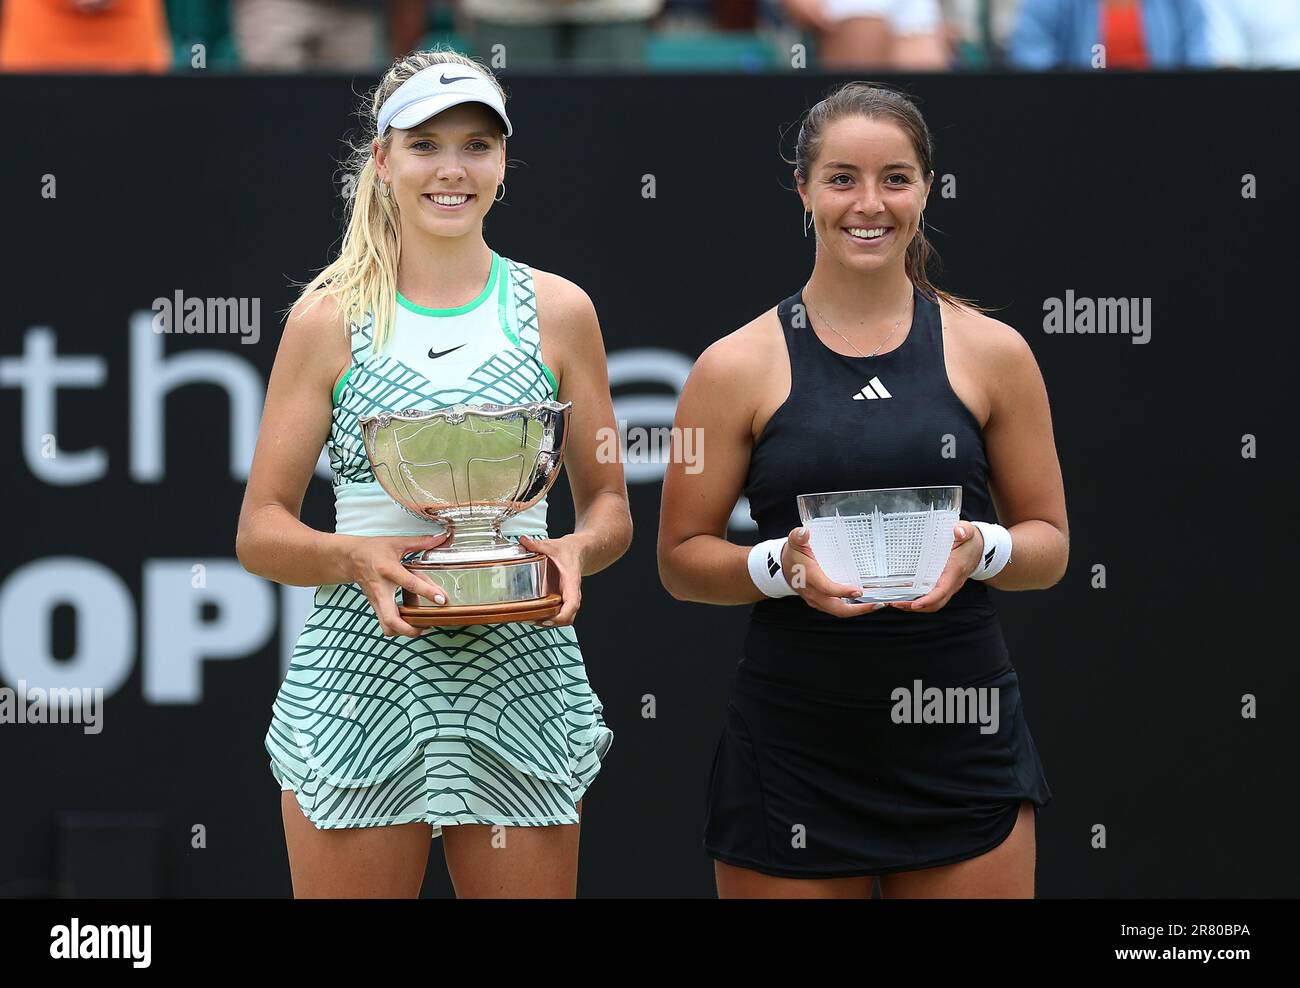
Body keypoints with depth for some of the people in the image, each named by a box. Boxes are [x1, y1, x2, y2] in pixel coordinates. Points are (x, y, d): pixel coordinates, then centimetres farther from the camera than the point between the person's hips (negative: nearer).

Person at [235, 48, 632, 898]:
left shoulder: (558, 312, 8)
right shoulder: (329, 319, 4)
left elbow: (610, 506, 13)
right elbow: (260, 532, 4)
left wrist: (578, 551, -10)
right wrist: (358, 557, -16)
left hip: (519, 679, 1)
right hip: (359, 677, -1)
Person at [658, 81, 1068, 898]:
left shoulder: (992, 353, 4)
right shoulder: (738, 366, 1)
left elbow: (1050, 546, 9)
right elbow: (682, 560, 4)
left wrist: (981, 549, -12)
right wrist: (782, 565, -15)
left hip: (963, 746, 1)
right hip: (794, 757, -1)